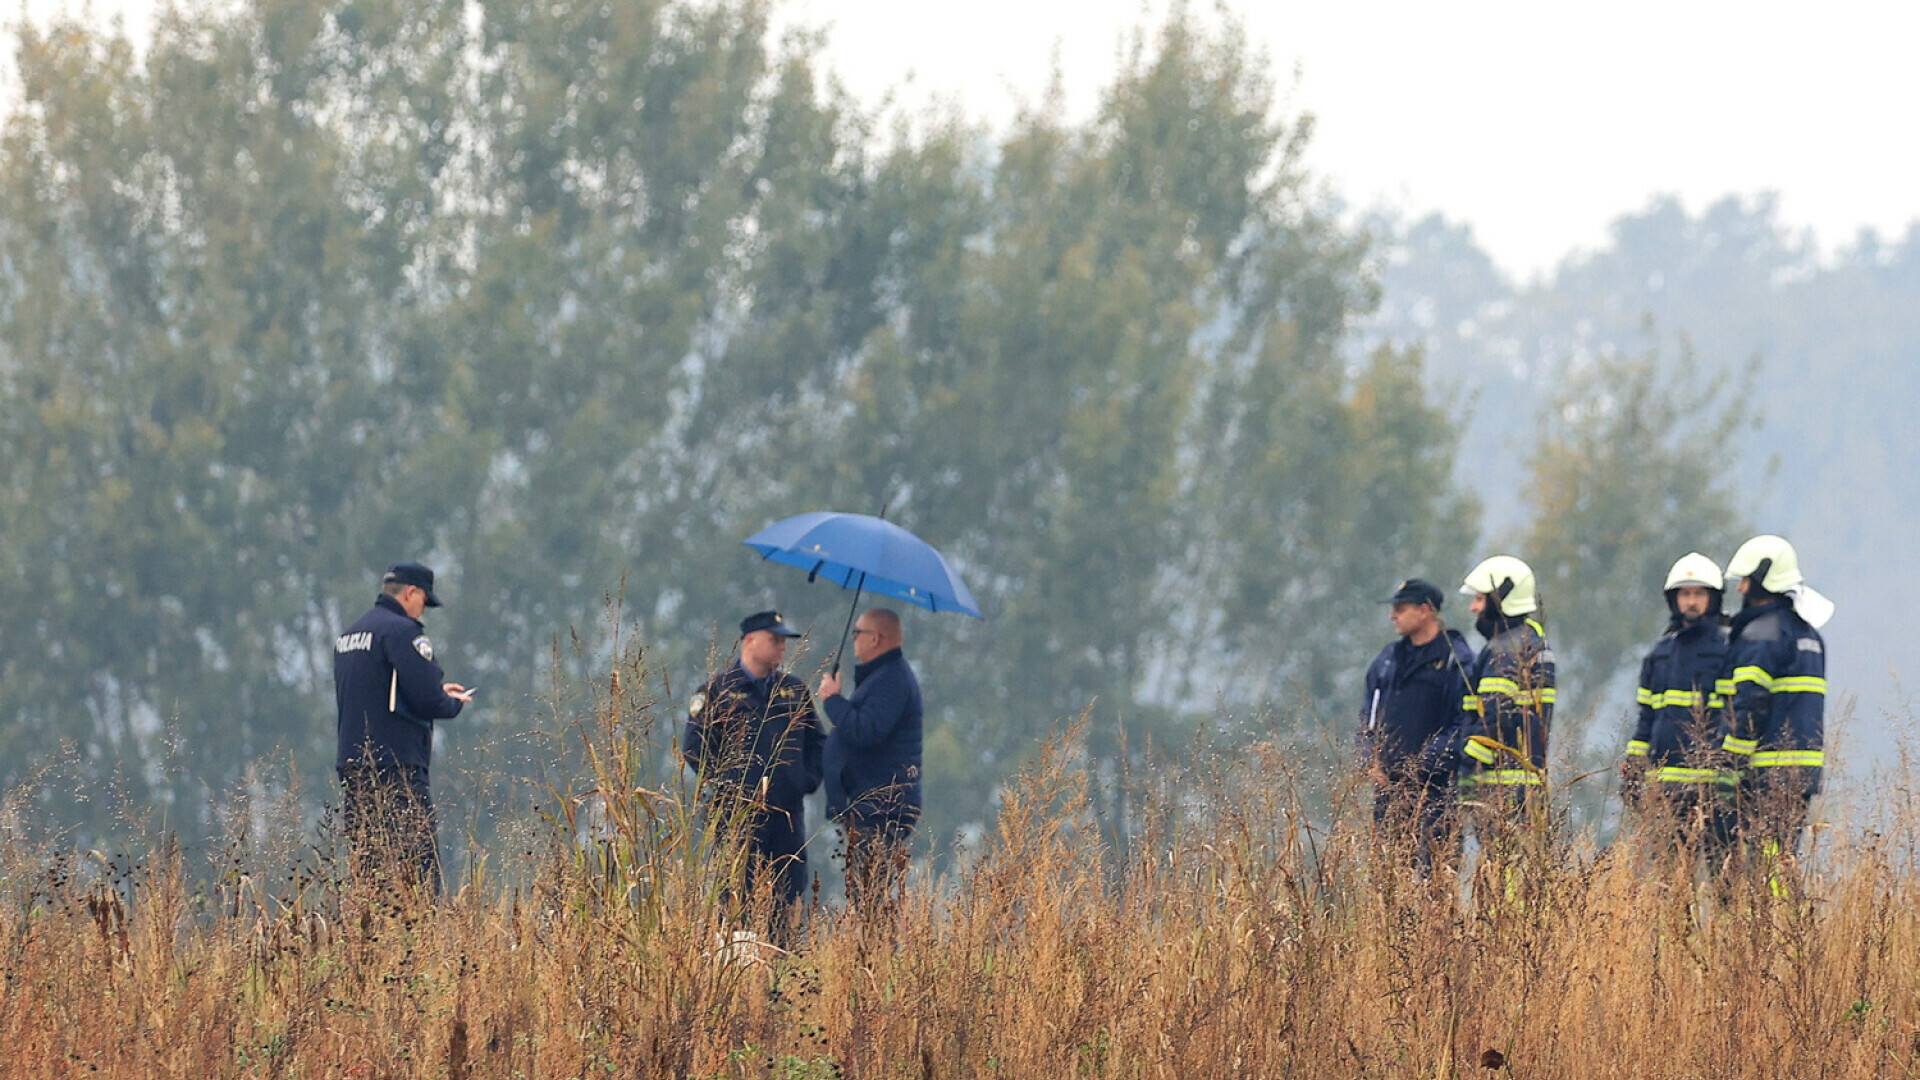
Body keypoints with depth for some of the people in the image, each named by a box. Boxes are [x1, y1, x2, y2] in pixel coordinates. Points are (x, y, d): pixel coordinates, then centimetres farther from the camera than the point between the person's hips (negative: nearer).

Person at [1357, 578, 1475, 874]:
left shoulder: (1456, 659, -4)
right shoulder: (1389, 658, 18)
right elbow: (1368, 714, 22)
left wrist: (1424, 765, -15)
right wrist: (1371, 761, 6)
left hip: (1432, 784, -7)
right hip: (1387, 782, 7)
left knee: (1429, 859, -13)